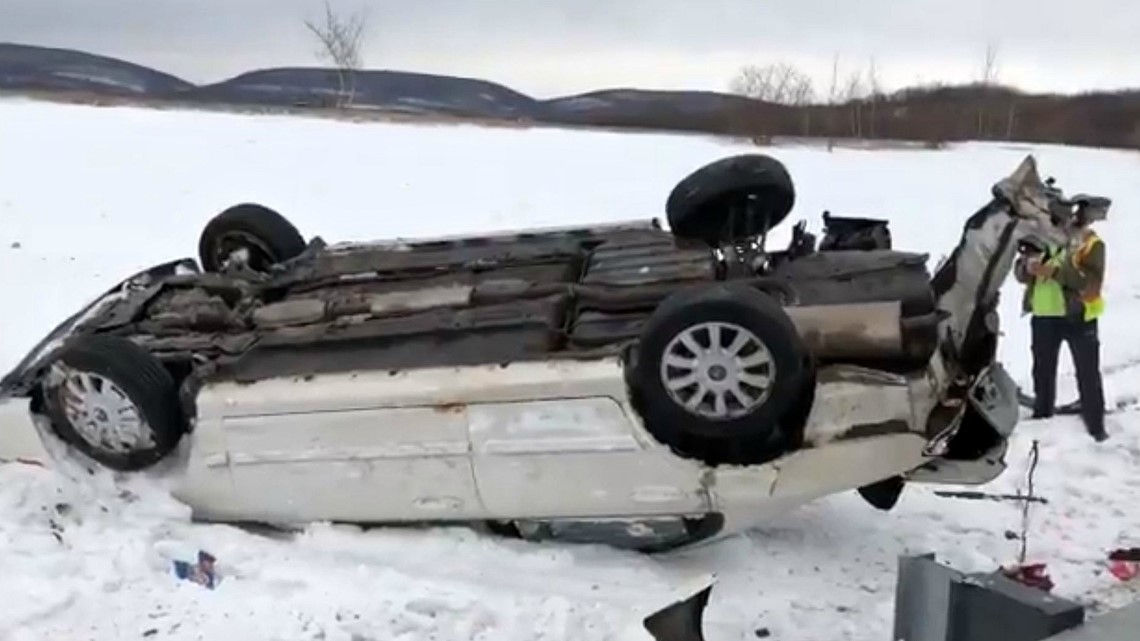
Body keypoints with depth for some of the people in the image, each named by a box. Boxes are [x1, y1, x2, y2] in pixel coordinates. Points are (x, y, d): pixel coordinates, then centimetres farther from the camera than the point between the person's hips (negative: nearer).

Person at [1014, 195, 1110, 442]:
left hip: (1078, 317, -4)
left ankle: (1095, 425, 14)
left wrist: (1056, 271, -29)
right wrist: (1028, 266, -22)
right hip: (1043, 316, 4)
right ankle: (1042, 416, 33)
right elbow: (1020, 273, 1)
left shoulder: (1091, 244, -7)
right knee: (1043, 370, 17)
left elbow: (1092, 283, -21)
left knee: (1088, 374, 5)